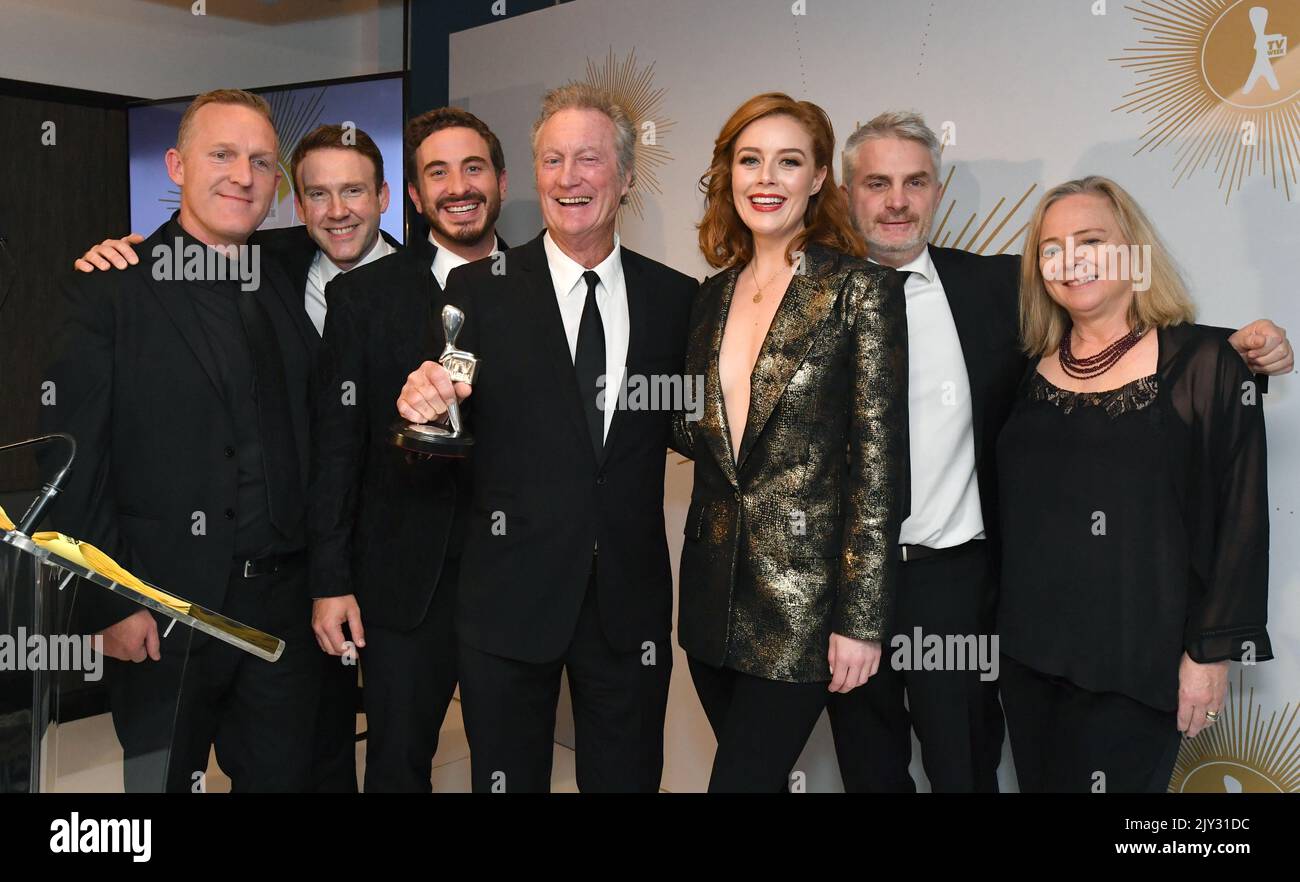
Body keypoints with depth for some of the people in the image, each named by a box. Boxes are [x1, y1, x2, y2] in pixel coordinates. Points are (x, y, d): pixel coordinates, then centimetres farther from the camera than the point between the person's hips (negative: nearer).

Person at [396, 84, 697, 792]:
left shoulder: (676, 299, 3)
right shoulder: (478, 290, -1)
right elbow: (447, 434, -5)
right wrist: (422, 406, -25)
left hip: (630, 600, 2)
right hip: (509, 595, -1)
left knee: (627, 777, 16)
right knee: (508, 779, 15)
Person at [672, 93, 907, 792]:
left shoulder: (861, 291, -8)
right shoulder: (713, 296, 9)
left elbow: (879, 465, -11)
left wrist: (860, 619, -13)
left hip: (803, 599, -5)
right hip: (713, 593, 5)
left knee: (740, 778, 0)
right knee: (757, 774, 17)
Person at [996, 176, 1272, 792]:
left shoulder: (1205, 362, -7)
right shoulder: (1030, 371, 6)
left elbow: (1241, 518, -7)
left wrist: (1212, 651, -8)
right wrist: (999, 630, 10)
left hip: (1137, 663, -4)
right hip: (1028, 653, 5)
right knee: (1038, 780, 16)